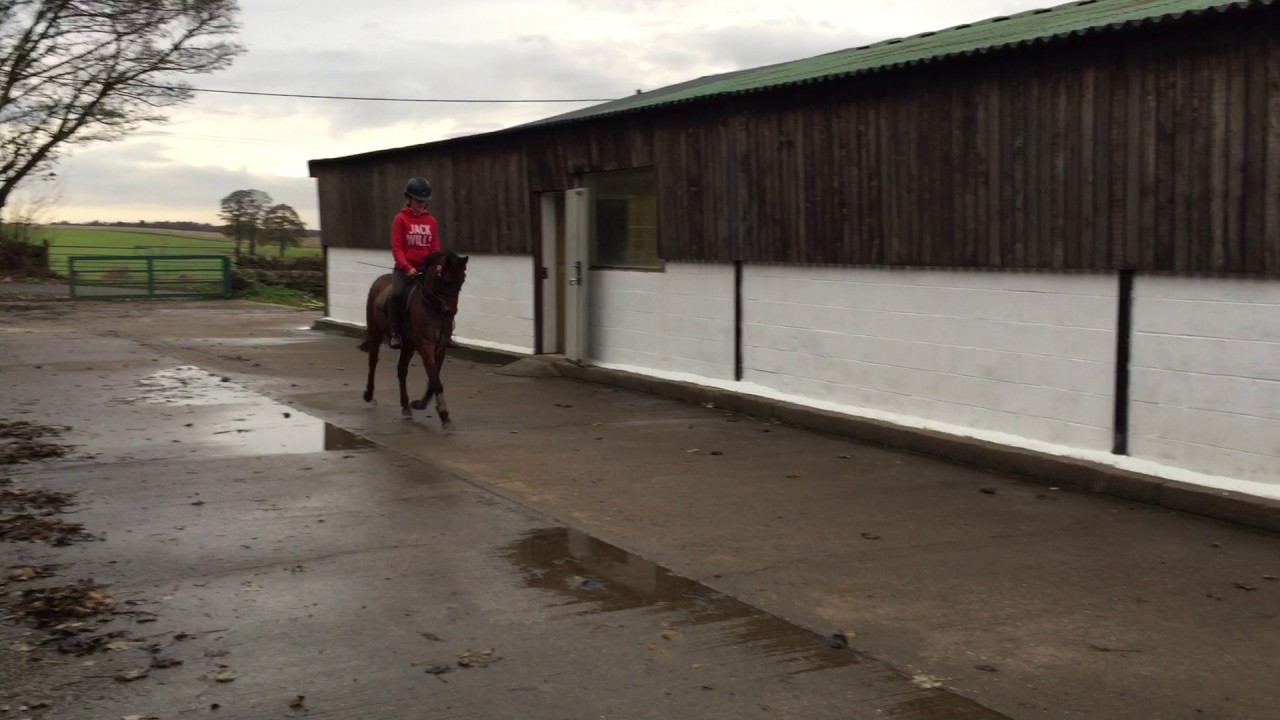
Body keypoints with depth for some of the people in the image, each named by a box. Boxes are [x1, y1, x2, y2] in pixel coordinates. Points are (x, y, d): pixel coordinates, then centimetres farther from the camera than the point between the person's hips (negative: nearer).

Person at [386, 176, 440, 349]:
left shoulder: (431, 220, 7)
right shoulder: (401, 219, -4)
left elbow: (435, 248, 8)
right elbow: (396, 248, -9)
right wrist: (407, 267, -22)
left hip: (426, 268, 4)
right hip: (405, 268, -4)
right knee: (397, 294, -28)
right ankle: (394, 332, -14)